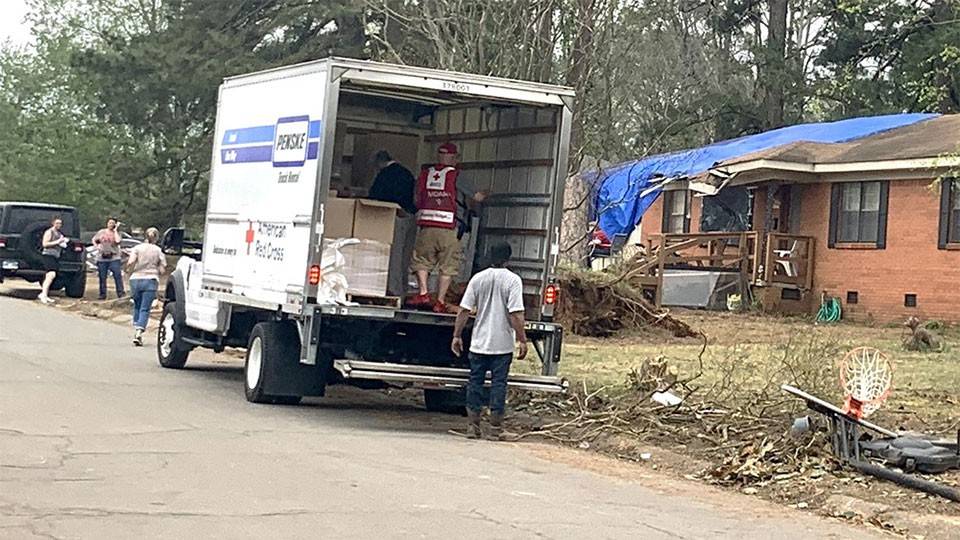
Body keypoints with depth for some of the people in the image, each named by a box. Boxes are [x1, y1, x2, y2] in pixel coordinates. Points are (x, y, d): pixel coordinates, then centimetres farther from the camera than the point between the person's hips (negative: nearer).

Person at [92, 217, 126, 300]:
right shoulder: (101, 232, 8)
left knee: (118, 276, -10)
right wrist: (97, 247, -1)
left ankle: (120, 294, -7)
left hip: (114, 258, -2)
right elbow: (94, 240, 18)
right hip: (102, 258, 2)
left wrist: (115, 230, -11)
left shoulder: (116, 233, 3)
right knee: (102, 277, 6)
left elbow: (117, 241, -18)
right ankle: (102, 295, 15)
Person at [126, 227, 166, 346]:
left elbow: (130, 263, -12)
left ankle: (136, 330, 20)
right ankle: (139, 332, -15)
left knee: (137, 307, 19)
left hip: (136, 279, 1)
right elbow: (162, 270, -1)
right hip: (151, 281, -1)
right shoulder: (158, 251, 3)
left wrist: (130, 272, 7)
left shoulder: (137, 248, 1)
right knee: (145, 309, -1)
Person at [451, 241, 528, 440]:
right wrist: (522, 340, -9)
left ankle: (472, 426, 11)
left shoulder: (478, 278, 2)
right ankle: (496, 429, 5)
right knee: (498, 384, 3)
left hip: (479, 342, 3)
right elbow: (516, 314, -14)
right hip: (502, 344, -3)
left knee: (475, 382, 10)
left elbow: (464, 310, 1)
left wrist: (457, 336, 9)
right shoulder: (512, 280, -8)